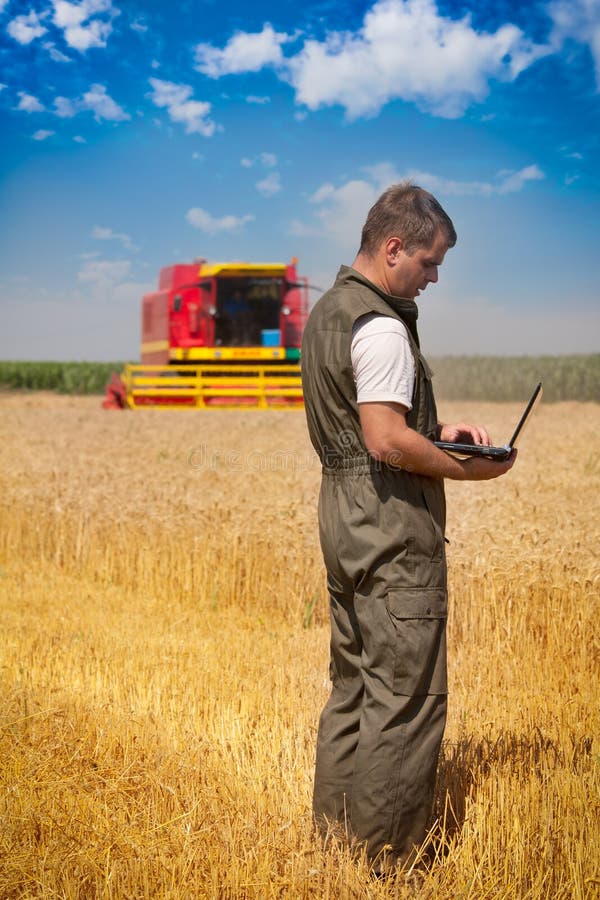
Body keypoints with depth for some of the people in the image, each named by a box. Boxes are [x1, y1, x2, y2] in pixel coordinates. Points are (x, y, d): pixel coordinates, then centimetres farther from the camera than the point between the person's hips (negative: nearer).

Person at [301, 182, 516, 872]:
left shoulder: (327, 311, 15)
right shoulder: (380, 327, -17)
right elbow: (387, 440, -24)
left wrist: (436, 430, 13)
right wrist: (470, 471, -13)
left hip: (342, 516, 10)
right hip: (392, 530, -10)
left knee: (352, 685, 17)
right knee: (405, 695, -3)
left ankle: (333, 836, 26)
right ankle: (381, 862, 3)